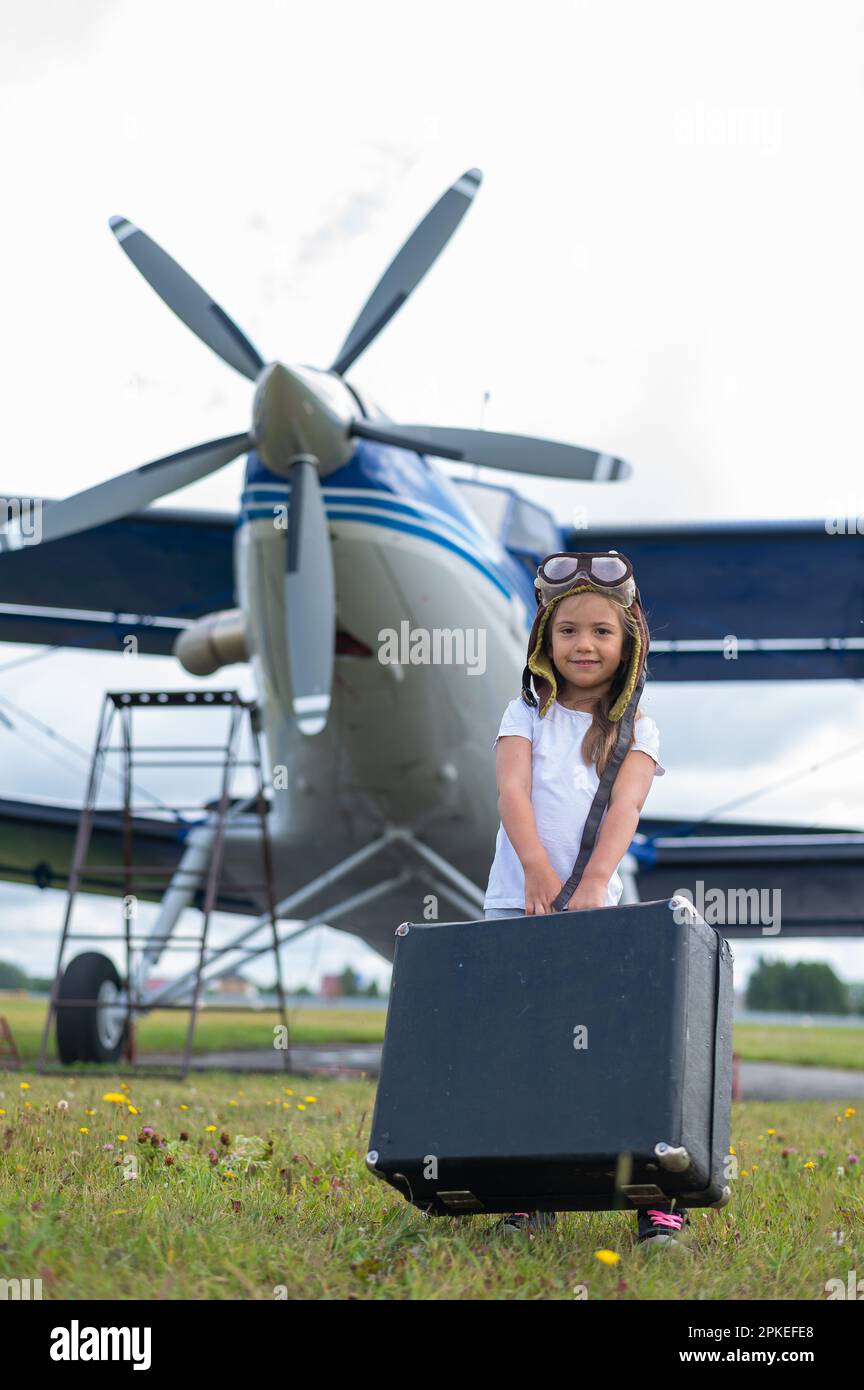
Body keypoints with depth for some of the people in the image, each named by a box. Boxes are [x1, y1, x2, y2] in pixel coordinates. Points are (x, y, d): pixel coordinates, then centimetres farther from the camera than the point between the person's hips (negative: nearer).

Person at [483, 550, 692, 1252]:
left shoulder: (637, 731, 8)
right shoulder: (527, 714, 10)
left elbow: (624, 805, -8)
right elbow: (512, 790, -6)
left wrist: (592, 881, -26)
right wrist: (538, 870, -23)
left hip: (598, 904, -1)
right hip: (518, 899, 1)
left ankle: (661, 1198, -8)